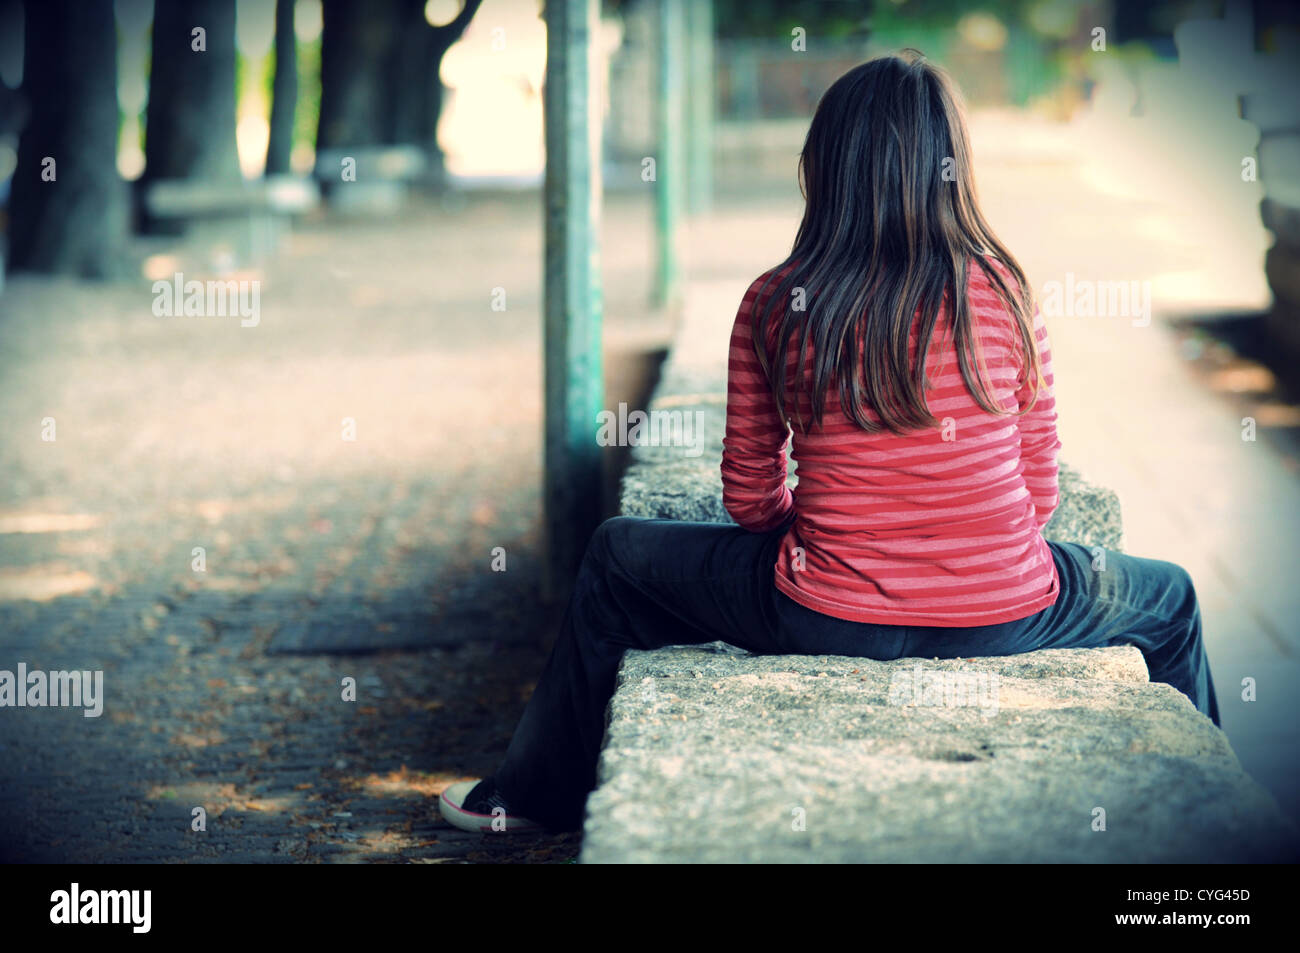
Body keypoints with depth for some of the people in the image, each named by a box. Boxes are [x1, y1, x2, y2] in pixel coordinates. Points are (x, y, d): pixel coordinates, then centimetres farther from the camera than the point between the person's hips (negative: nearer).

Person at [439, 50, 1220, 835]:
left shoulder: (775, 306, -6)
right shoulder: (1004, 293, -6)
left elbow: (751, 497, 4)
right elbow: (1040, 491, 3)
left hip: (825, 622, 0)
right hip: (1002, 621, 0)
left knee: (617, 558, 26)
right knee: (1168, 597, 32)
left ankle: (537, 792, 38)